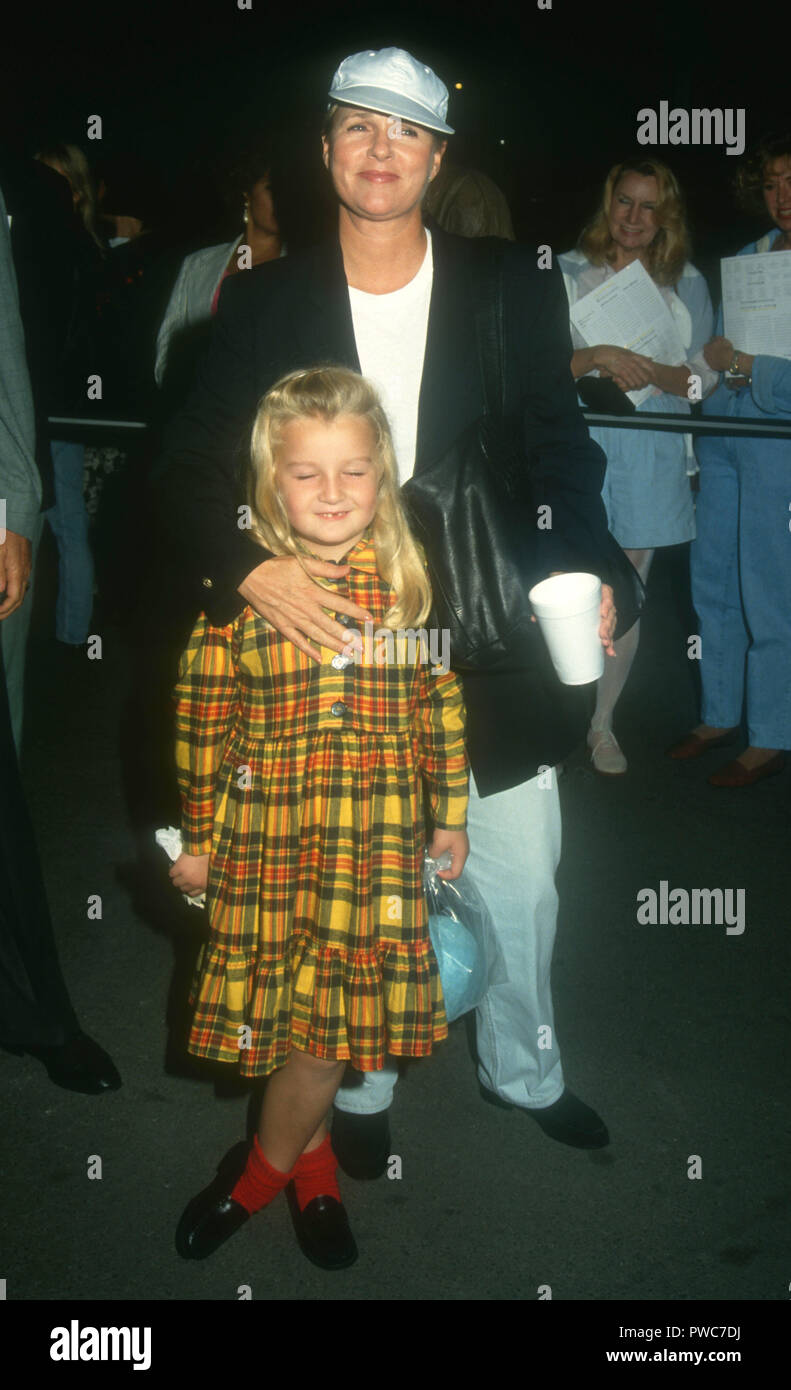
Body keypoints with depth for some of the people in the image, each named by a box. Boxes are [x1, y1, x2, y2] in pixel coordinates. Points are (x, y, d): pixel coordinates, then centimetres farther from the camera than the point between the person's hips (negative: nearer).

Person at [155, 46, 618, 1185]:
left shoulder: (515, 290, 1)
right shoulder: (264, 303, 0)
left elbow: (561, 451, 3)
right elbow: (189, 472, -1)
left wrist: (578, 573, -15)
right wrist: (248, 567, -20)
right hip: (329, 650, 0)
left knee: (520, 886, 15)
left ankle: (521, 1069, 42)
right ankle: (361, 1084, 40)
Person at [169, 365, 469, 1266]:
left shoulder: (409, 581, -1)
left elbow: (442, 702, 6)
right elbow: (203, 721, -2)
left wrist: (450, 816, 9)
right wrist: (197, 839, 2)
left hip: (379, 840, 1)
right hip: (264, 835, -1)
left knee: (334, 1011, 6)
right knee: (294, 1012, 10)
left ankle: (268, 1168, 31)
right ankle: (311, 1155, 38)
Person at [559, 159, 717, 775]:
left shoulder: (687, 284, 10)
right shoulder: (569, 273, 5)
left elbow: (705, 375, 6)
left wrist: (654, 372, -13)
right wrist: (598, 356, -18)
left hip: (651, 453, 2)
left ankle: (602, 723, 20)